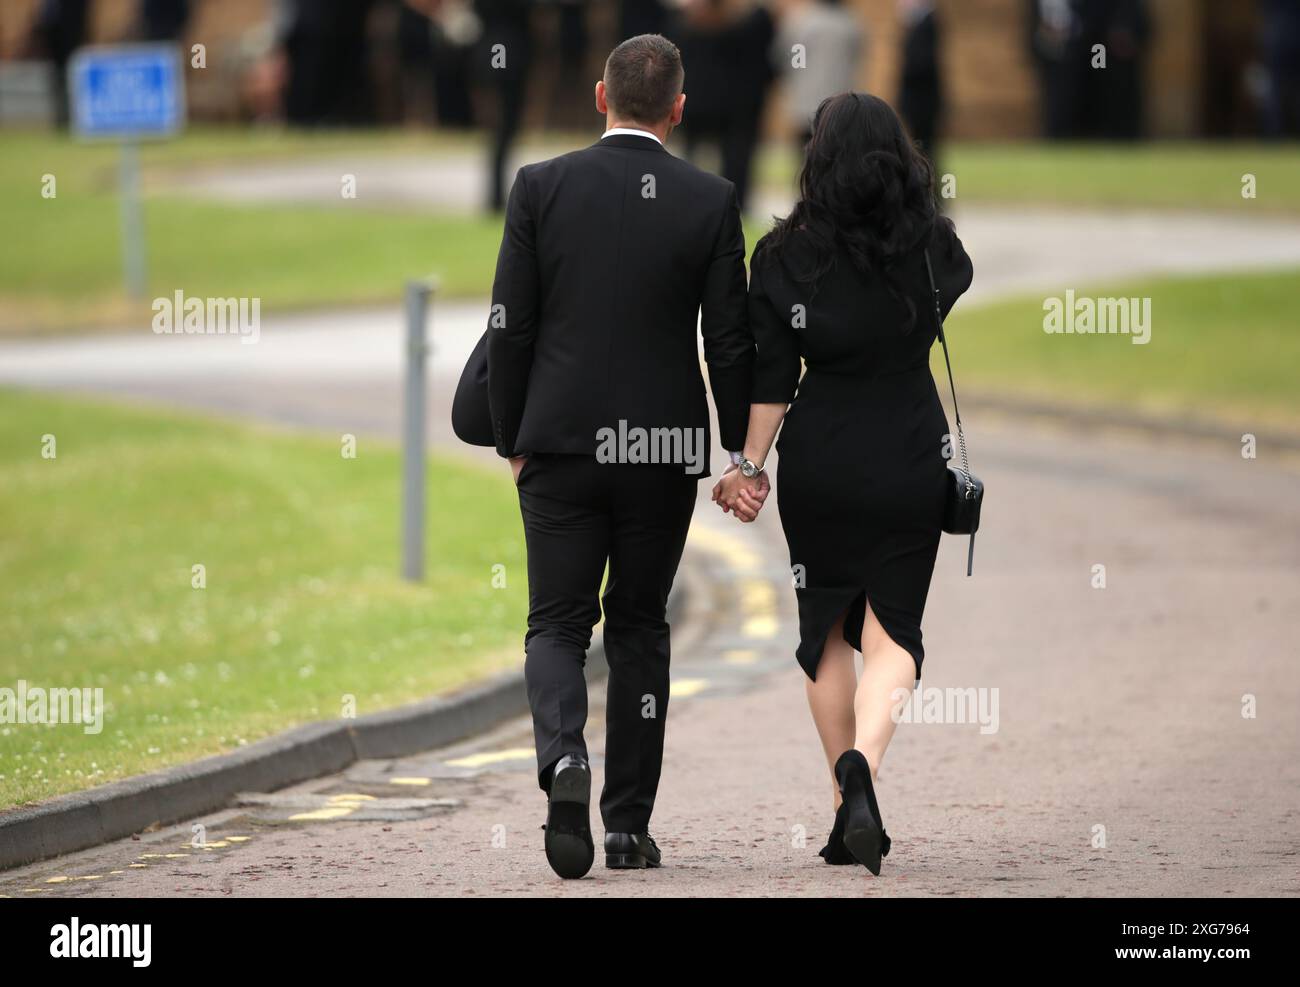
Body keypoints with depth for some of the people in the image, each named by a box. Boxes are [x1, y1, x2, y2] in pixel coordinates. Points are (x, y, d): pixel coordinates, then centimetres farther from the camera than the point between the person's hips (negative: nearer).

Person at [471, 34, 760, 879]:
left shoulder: (541, 187, -4)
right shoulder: (710, 201, -3)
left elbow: (511, 327, -2)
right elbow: (730, 342, -2)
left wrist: (513, 439, 8)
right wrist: (746, 454, 8)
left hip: (560, 442, -1)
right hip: (665, 446, 1)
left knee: (558, 622, 6)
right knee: (639, 625, 12)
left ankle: (564, 758, -23)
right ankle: (630, 824, 12)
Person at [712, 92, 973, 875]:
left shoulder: (786, 257, -7)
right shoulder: (935, 248, -6)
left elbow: (772, 379, -7)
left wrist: (750, 467, 1)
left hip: (819, 464, 0)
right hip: (911, 459, 0)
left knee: (828, 632, 15)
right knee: (892, 631, 1)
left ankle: (850, 809, 15)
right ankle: (862, 766, -27)